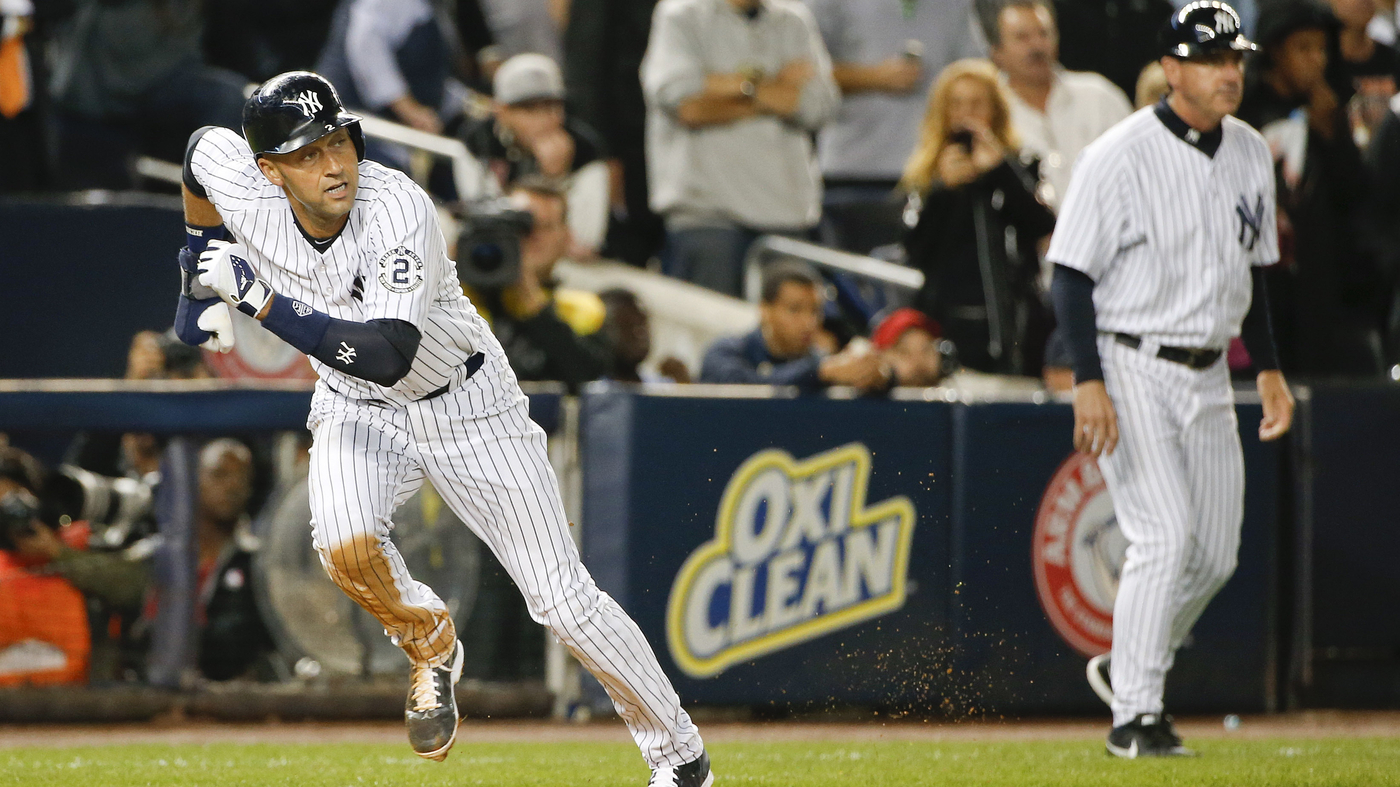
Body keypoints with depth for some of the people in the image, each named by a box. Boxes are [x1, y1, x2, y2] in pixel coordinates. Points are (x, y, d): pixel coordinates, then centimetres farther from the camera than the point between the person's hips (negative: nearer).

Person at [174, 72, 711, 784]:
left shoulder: (398, 211, -35)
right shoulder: (240, 188, -20)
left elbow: (386, 356, -45)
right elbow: (204, 145, 5)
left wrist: (261, 298, -42)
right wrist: (199, 284, 7)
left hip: (465, 402, -3)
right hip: (355, 408, 3)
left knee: (563, 599, -2)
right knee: (346, 545, -29)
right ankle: (430, 646, 4)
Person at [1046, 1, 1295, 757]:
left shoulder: (1250, 154, 8)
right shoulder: (1119, 157, -13)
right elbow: (1072, 275, -13)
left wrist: (1268, 367, 15)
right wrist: (1089, 383, -20)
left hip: (1208, 376, 7)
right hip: (1131, 369, -7)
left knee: (1216, 553, 7)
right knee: (1165, 536, -17)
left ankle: (1126, 666, 29)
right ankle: (1134, 715, -11)